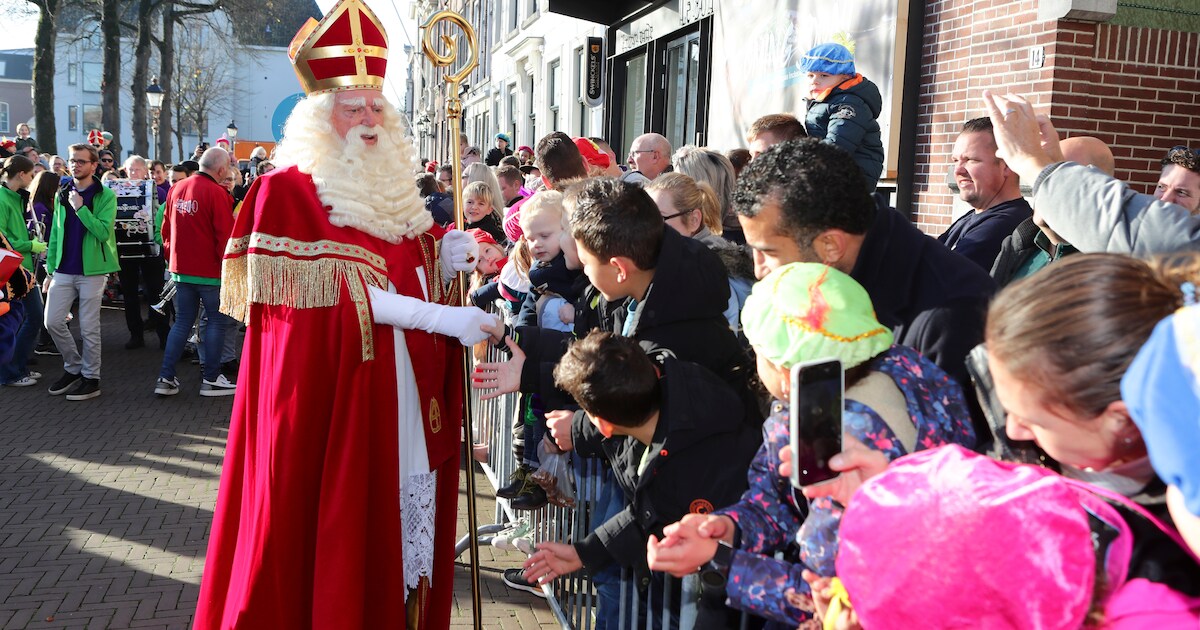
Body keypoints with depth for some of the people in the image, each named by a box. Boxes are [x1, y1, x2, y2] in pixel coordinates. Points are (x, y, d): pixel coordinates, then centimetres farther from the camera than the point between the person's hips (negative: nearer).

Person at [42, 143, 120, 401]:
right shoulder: (62, 195, 11)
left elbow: (104, 232, -17)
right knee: (53, 321, 3)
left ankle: (91, 378, 13)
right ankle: (73, 367, 22)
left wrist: (80, 208, -20)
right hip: (64, 270, 5)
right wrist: (50, 270, 10)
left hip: (92, 271, -5)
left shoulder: (105, 196, -5)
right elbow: (55, 235, 13)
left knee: (89, 327, 1)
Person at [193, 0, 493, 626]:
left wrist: (445, 257, -3)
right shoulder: (287, 190, -6)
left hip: (406, 402, 6)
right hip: (331, 397, -6)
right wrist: (443, 318, -20)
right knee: (333, 535, 1)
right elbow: (340, 289, -15)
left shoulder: (392, 185, 15)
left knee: (404, 518, 10)